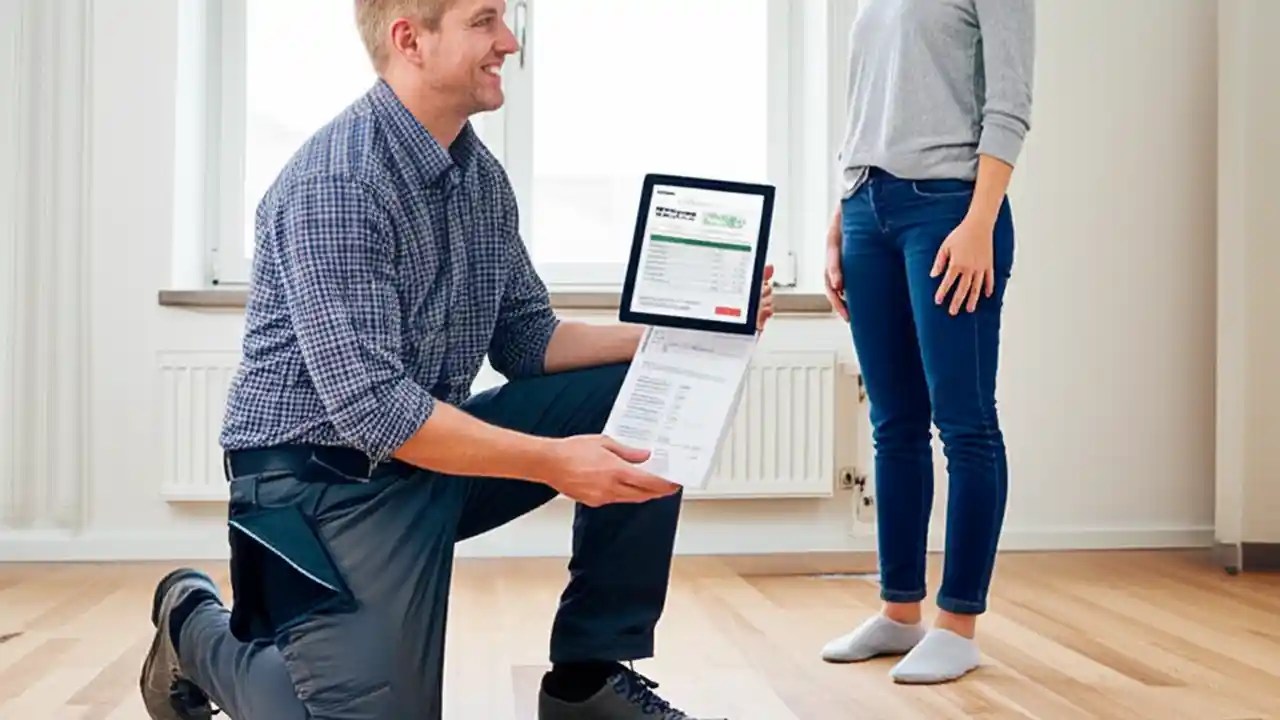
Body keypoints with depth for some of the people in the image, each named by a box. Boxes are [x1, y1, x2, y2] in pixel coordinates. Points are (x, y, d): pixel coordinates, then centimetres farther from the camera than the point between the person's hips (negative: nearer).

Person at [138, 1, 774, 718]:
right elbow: (372, 408, -29)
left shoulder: (482, 176, 3)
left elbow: (528, 342, 8)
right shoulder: (337, 182, -23)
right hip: (327, 473, -7)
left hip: (438, 445, 8)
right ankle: (197, 625, 18)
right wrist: (552, 462, -30)